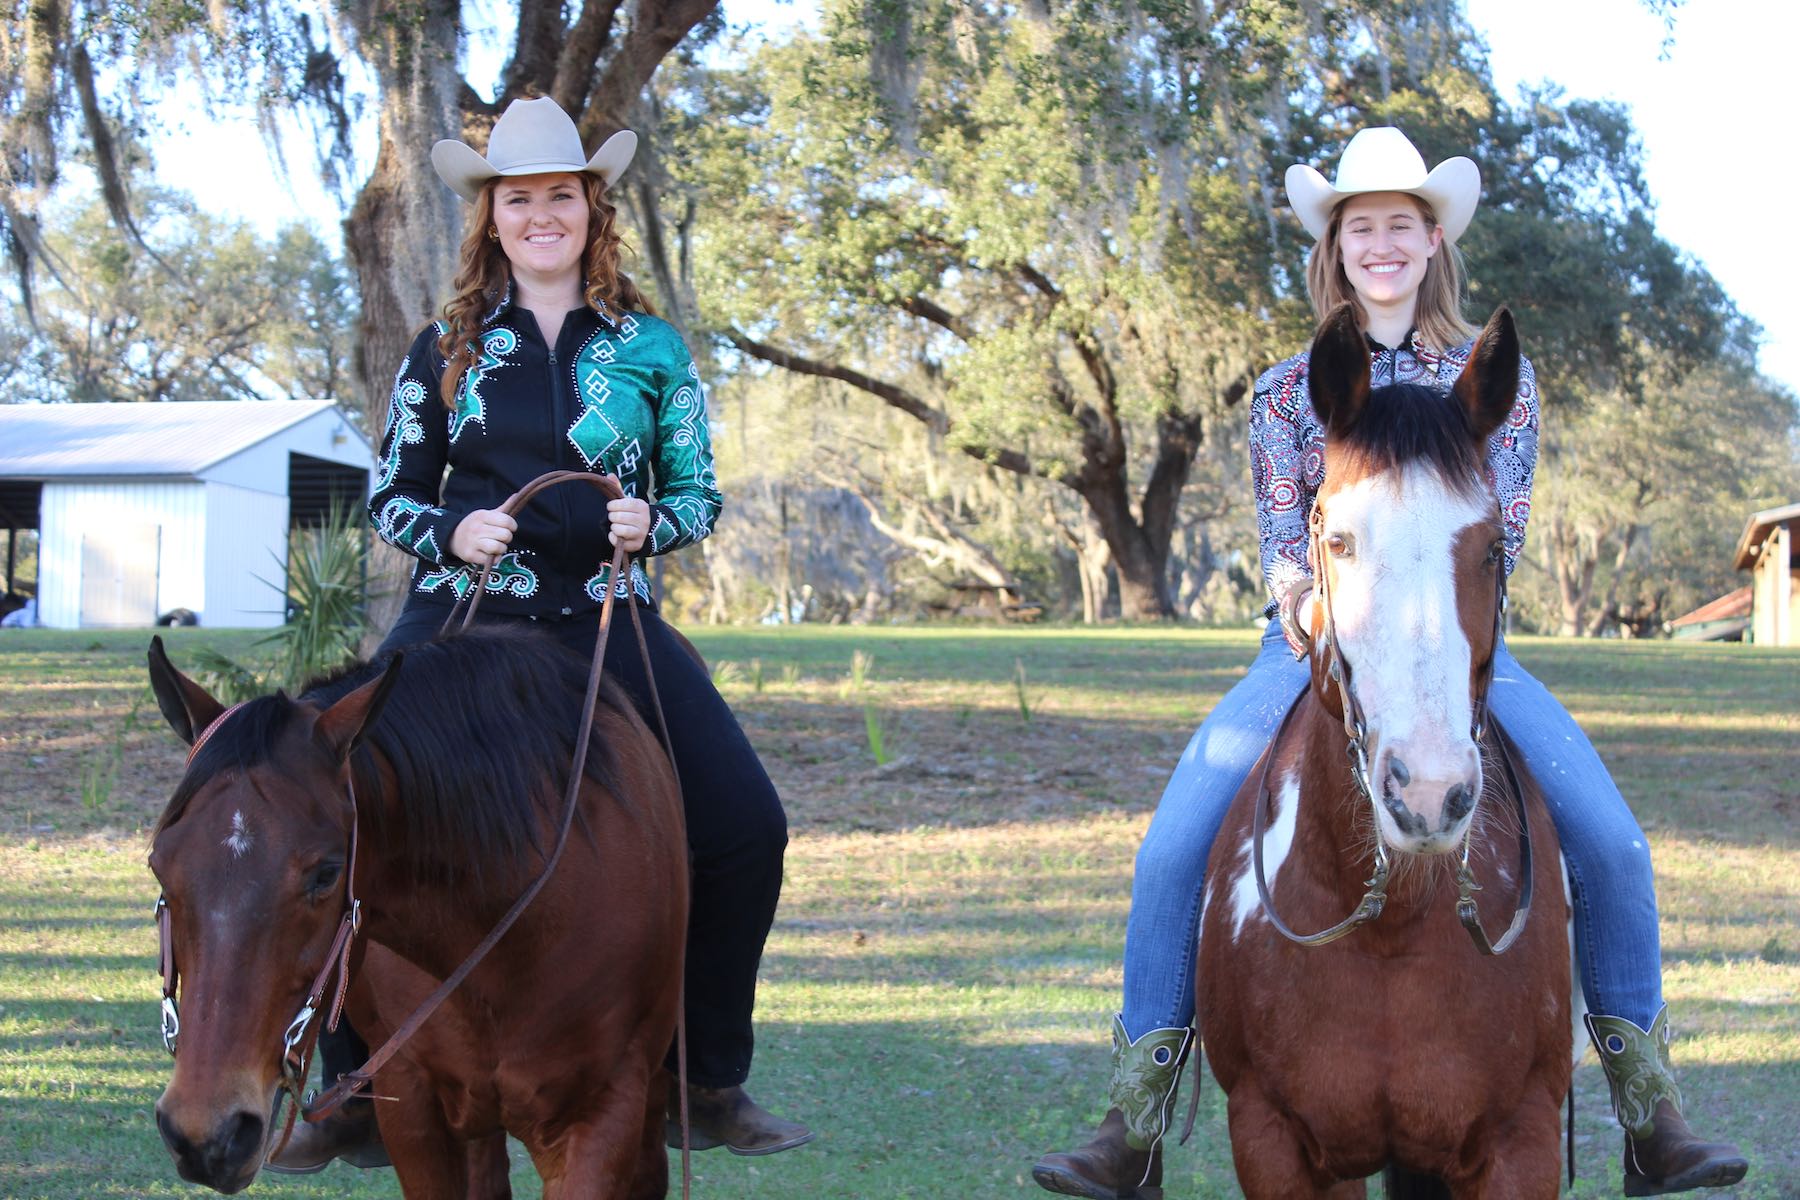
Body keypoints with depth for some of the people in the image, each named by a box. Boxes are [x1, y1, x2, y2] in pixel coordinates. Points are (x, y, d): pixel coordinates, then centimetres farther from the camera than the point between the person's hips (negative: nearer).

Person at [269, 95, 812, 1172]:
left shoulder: (651, 348, 7)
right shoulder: (447, 349, 7)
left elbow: (699, 495, 12)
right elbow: (393, 496, 11)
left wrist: (650, 525, -11)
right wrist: (452, 533, -10)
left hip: (607, 627, 1)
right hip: (466, 619, 0)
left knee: (747, 831, -9)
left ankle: (707, 1087, 9)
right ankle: (363, 1093, 3)